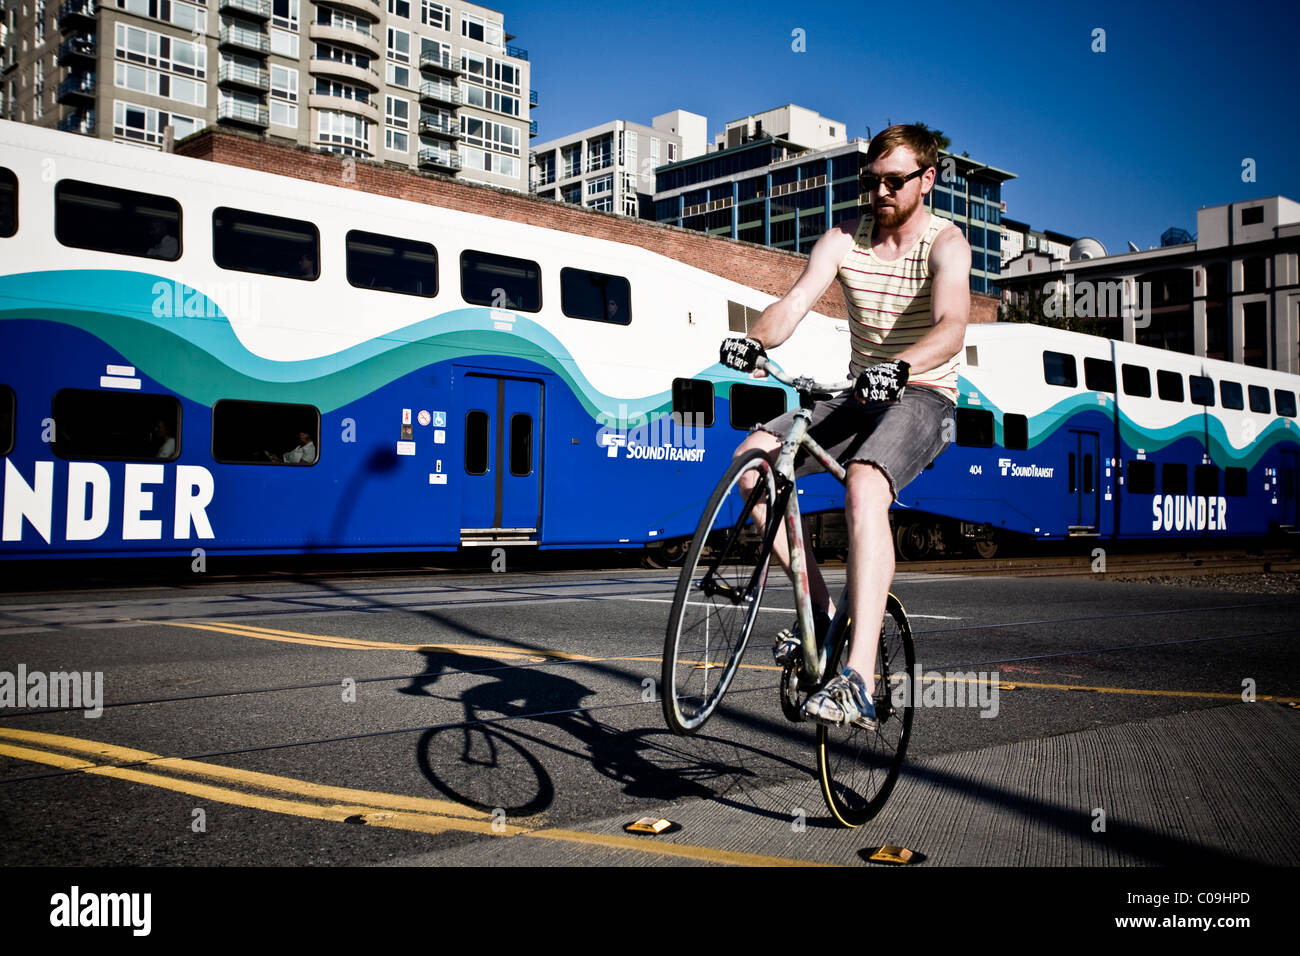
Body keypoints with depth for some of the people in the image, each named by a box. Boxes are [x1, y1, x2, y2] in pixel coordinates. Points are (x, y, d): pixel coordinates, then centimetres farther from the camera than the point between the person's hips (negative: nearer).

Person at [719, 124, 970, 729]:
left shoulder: (945, 243, -8)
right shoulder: (842, 241, 4)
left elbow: (951, 328, -27)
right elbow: (795, 303, -12)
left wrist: (899, 367, -47)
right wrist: (756, 340, -34)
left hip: (922, 397, -5)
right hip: (860, 396, 6)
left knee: (863, 488, -36)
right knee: (753, 458, -17)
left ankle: (858, 683, -41)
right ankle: (819, 607, -6)